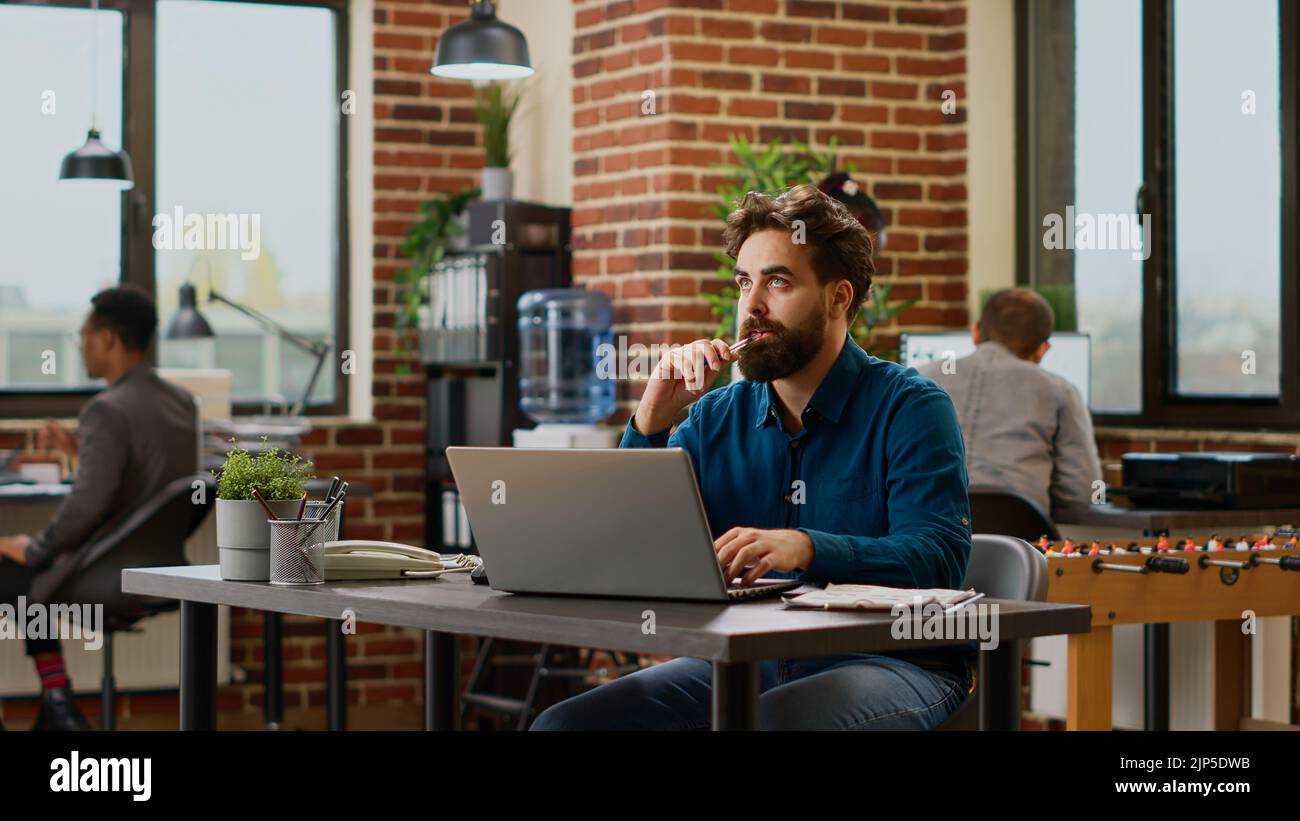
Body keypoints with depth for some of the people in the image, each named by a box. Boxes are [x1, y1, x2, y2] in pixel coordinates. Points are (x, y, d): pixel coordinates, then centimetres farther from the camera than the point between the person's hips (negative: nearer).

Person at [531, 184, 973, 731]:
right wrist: (651, 421, -4)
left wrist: (807, 547, -32)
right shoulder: (718, 418, 13)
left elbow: (939, 558, -16)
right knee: (561, 723, -15)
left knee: (767, 723, -39)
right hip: (749, 661, 5)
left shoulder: (910, 407, -2)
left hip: (891, 661, -5)